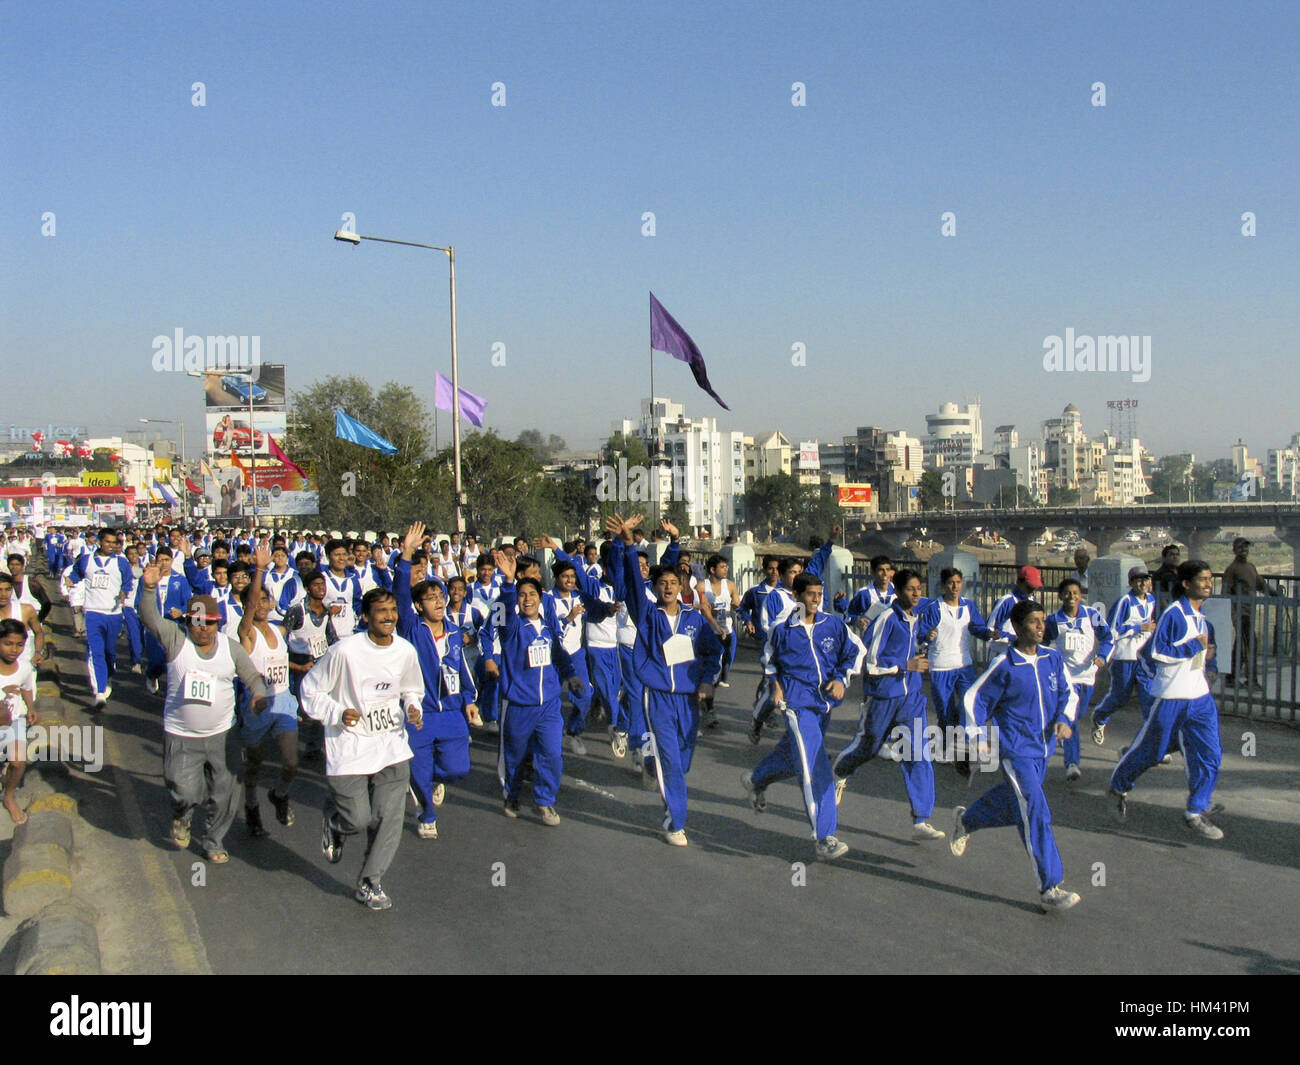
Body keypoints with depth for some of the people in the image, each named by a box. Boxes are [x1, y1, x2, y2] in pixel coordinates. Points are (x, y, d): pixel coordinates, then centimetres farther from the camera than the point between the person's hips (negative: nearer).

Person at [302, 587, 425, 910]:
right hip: (350, 748, -4)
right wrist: (338, 713, -17)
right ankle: (332, 818, 32)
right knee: (358, 819, -6)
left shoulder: (405, 651, 0)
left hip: (392, 746, 4)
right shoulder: (345, 650, -15)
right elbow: (311, 690, -4)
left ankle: (370, 883, 17)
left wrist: (412, 708, -2)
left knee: (389, 818, -1)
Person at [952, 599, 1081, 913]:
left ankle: (966, 819, 49)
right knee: (1036, 815, -13)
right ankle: (1049, 889, -8)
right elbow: (975, 699, -4)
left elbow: (1068, 694, 13)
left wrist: (1064, 720, -6)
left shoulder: (1052, 659, 3)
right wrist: (979, 737, -11)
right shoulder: (1004, 666, -13)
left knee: (1013, 804, 20)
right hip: (1015, 752, -7)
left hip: (1042, 750, 7)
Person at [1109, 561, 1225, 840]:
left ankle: (1196, 813, 9)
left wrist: (1211, 655, 4)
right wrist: (1193, 646, -20)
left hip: (1200, 696, 7)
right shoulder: (1174, 614, -15)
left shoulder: (1205, 615, 10)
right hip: (1170, 696, -7)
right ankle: (1119, 786, 34)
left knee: (1209, 754, -2)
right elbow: (1156, 652, -22)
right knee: (1149, 749, 8)